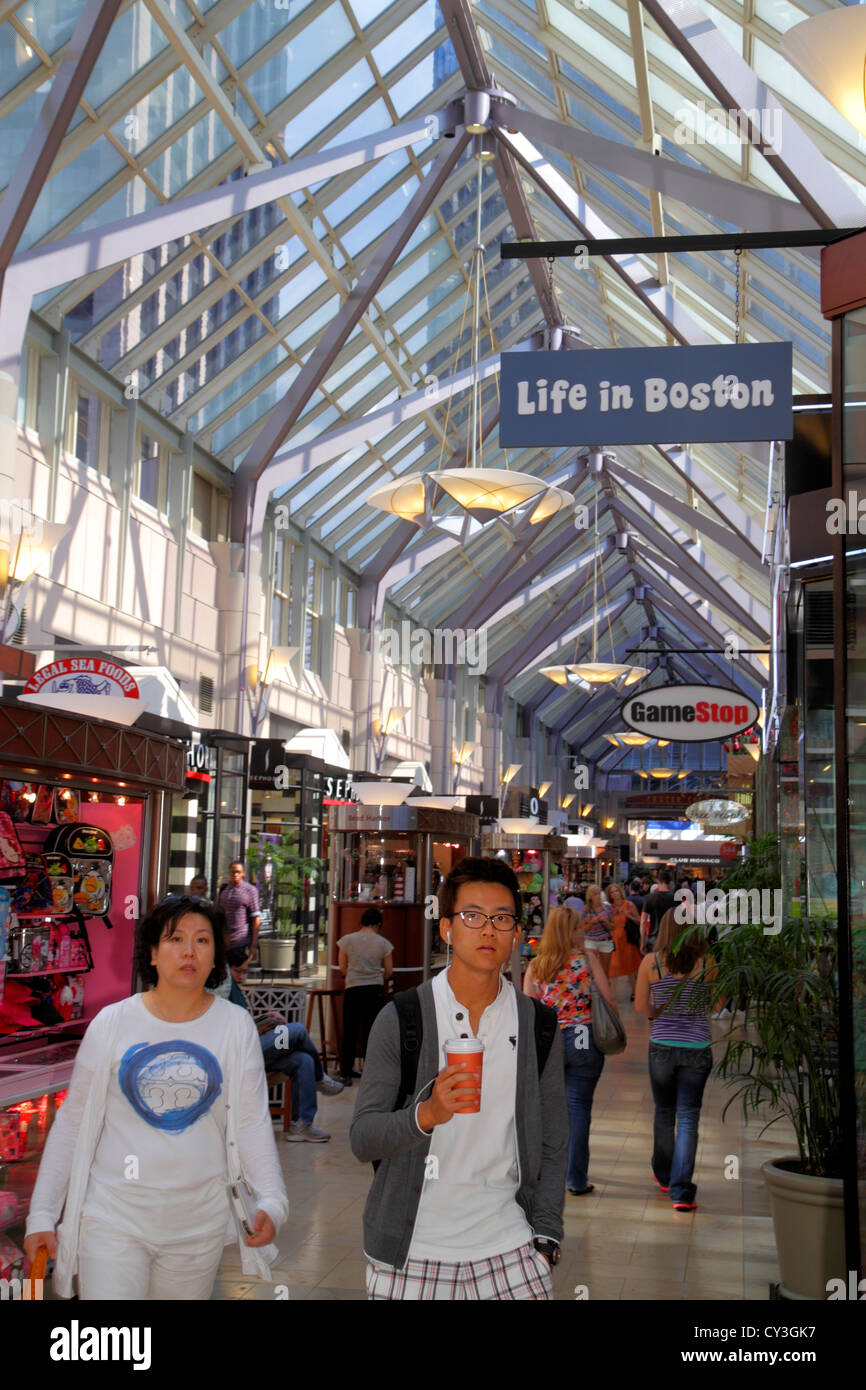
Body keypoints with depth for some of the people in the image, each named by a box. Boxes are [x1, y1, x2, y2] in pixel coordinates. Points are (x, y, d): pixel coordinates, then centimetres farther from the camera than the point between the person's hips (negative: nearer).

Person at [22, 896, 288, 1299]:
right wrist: (42, 1214, 0)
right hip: (114, 1216, -1)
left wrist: (271, 1202, -17)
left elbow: (252, 1125, -3)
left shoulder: (236, 1027, -1)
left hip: (200, 1221, 1)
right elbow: (72, 1123, 2)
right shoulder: (112, 1023, -2)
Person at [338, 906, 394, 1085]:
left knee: (350, 1031, 7)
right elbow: (389, 971, 4)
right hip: (375, 990, 0)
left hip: (353, 990, 0)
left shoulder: (347, 940, 0)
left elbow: (342, 967, 5)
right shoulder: (383, 943, 0)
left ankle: (346, 1072, 9)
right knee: (371, 1031, 7)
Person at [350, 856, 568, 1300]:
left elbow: (552, 1146, 9)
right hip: (411, 1252, -2)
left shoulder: (539, 1025, 4)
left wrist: (545, 1238, 1)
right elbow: (361, 1138, -8)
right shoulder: (400, 1019, -5)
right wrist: (426, 1114, -25)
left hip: (507, 1247, 2)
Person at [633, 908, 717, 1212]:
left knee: (664, 1113, 20)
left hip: (661, 1045, 1)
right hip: (697, 1047, -1)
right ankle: (681, 1192, -5)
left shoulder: (651, 962, -7)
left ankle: (664, 1176, 37)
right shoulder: (708, 963, -7)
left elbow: (641, 1006, -1)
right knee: (688, 1118, 2)